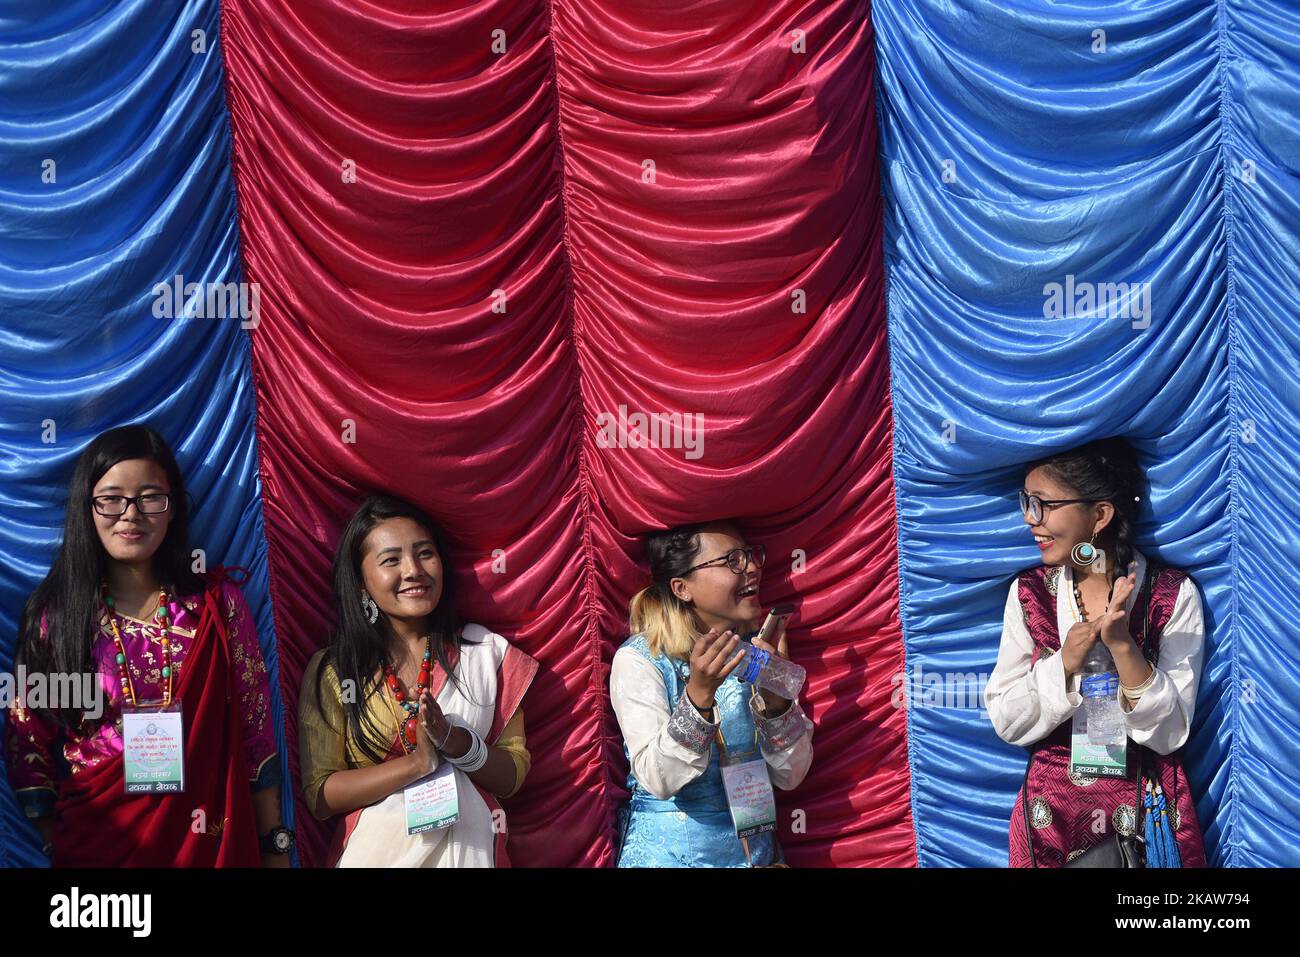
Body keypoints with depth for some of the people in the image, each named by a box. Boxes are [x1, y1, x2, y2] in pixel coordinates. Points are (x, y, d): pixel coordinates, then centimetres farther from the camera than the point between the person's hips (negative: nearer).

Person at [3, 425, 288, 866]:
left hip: (212, 839, 1)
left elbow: (255, 727, -1)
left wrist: (275, 847, -1)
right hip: (95, 843, 0)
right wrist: (56, 846, -3)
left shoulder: (218, 602, -3)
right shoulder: (54, 614, -3)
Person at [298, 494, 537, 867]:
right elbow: (319, 797, -9)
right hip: (375, 851, -1)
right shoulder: (331, 671, -5)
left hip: (470, 849, 1)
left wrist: (454, 740, -20)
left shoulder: (489, 652, -2)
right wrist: (416, 763, -21)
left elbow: (513, 776, -2)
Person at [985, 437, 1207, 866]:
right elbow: (1007, 724, -7)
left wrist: (1122, 644, -26)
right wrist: (1064, 662, -22)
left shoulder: (1174, 595, -12)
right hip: (1051, 813, 2)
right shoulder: (1028, 593, -5)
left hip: (1148, 812, -2)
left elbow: (1169, 733, -13)